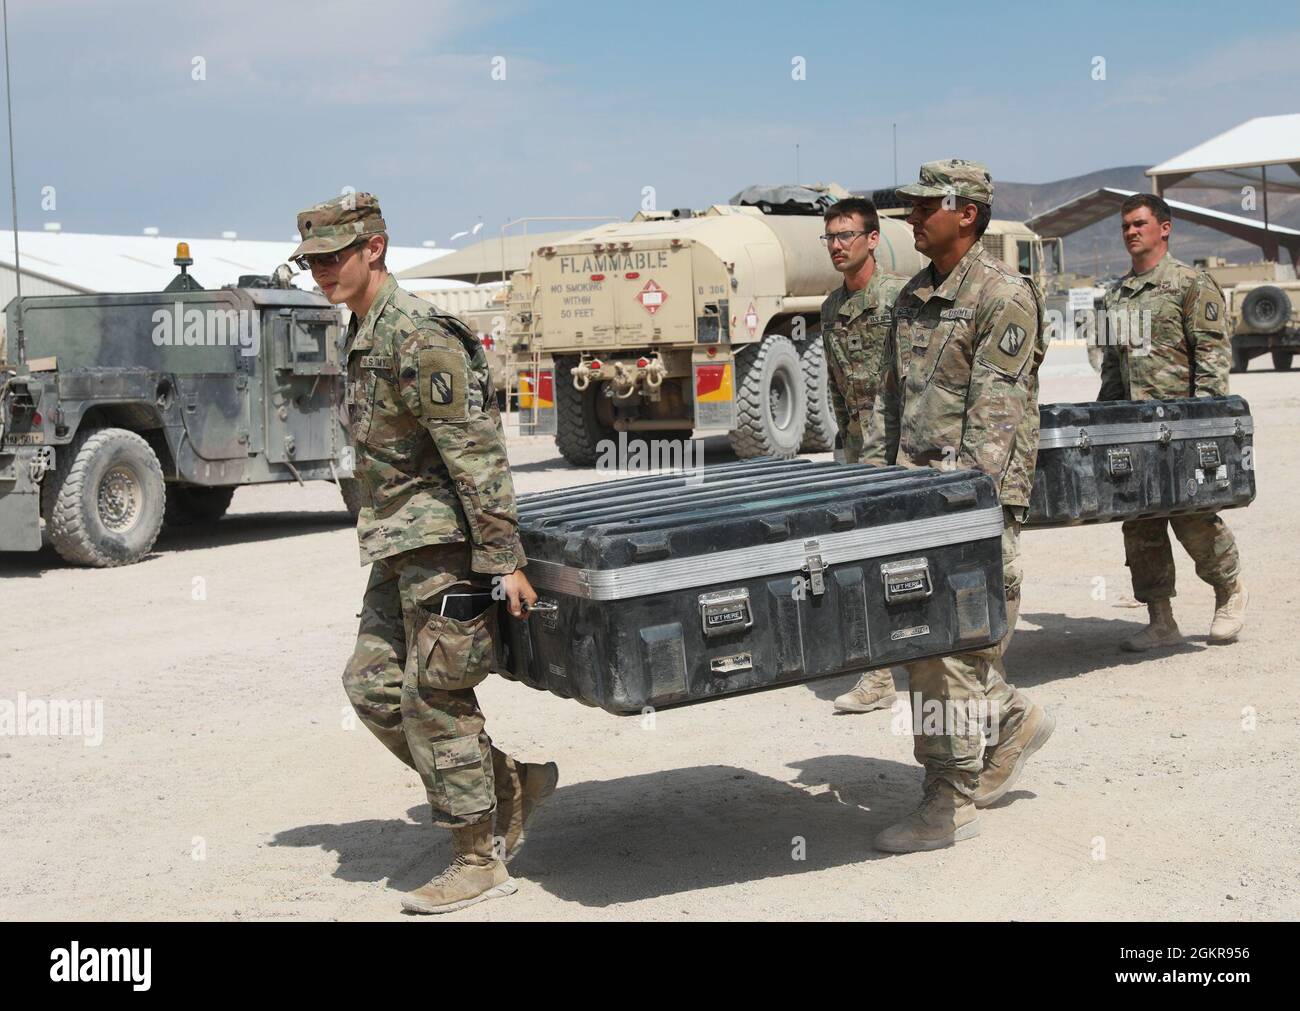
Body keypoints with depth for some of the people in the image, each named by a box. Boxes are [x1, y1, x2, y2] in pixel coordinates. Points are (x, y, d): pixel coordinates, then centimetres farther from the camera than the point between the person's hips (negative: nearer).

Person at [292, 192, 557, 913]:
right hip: (398, 548, 10)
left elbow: (477, 453, -21)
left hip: (442, 543, -10)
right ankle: (509, 783, 21)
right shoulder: (361, 334, 15)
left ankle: (479, 861, 8)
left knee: (433, 698, -5)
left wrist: (502, 560, -22)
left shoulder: (416, 337, -17)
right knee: (371, 684, 10)